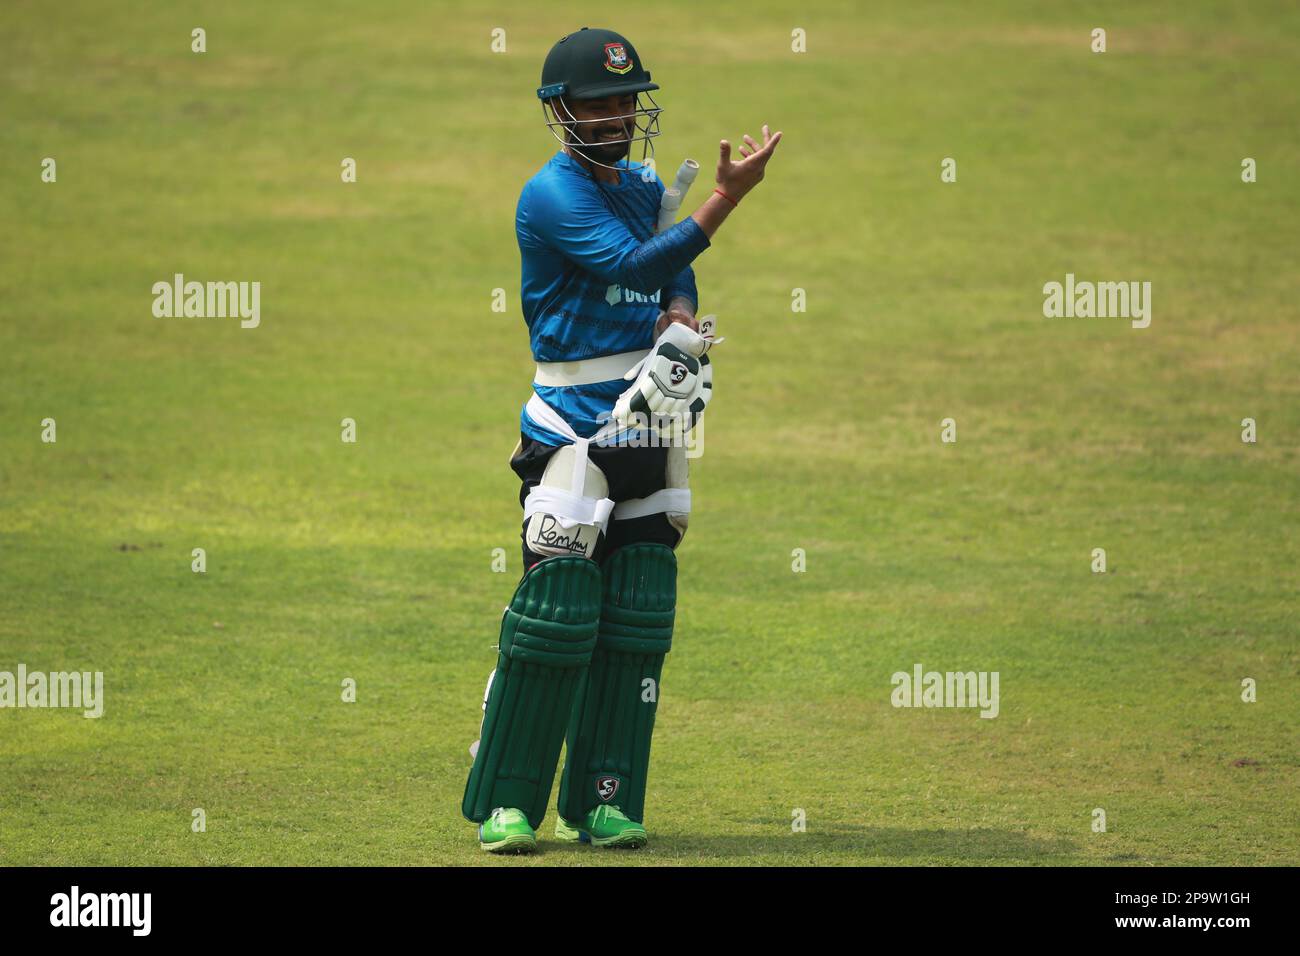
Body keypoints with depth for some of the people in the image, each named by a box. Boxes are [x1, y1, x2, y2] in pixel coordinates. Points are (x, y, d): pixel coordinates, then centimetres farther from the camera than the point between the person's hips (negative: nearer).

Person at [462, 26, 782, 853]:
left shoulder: (646, 188, 14)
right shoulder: (554, 195, -12)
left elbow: (676, 276, 15)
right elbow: (630, 265, -25)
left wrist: (681, 318, -10)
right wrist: (726, 199, -32)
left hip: (650, 426, 7)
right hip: (575, 430, -7)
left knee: (638, 615, 4)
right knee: (558, 608, -9)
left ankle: (603, 803, 10)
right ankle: (506, 805, -1)